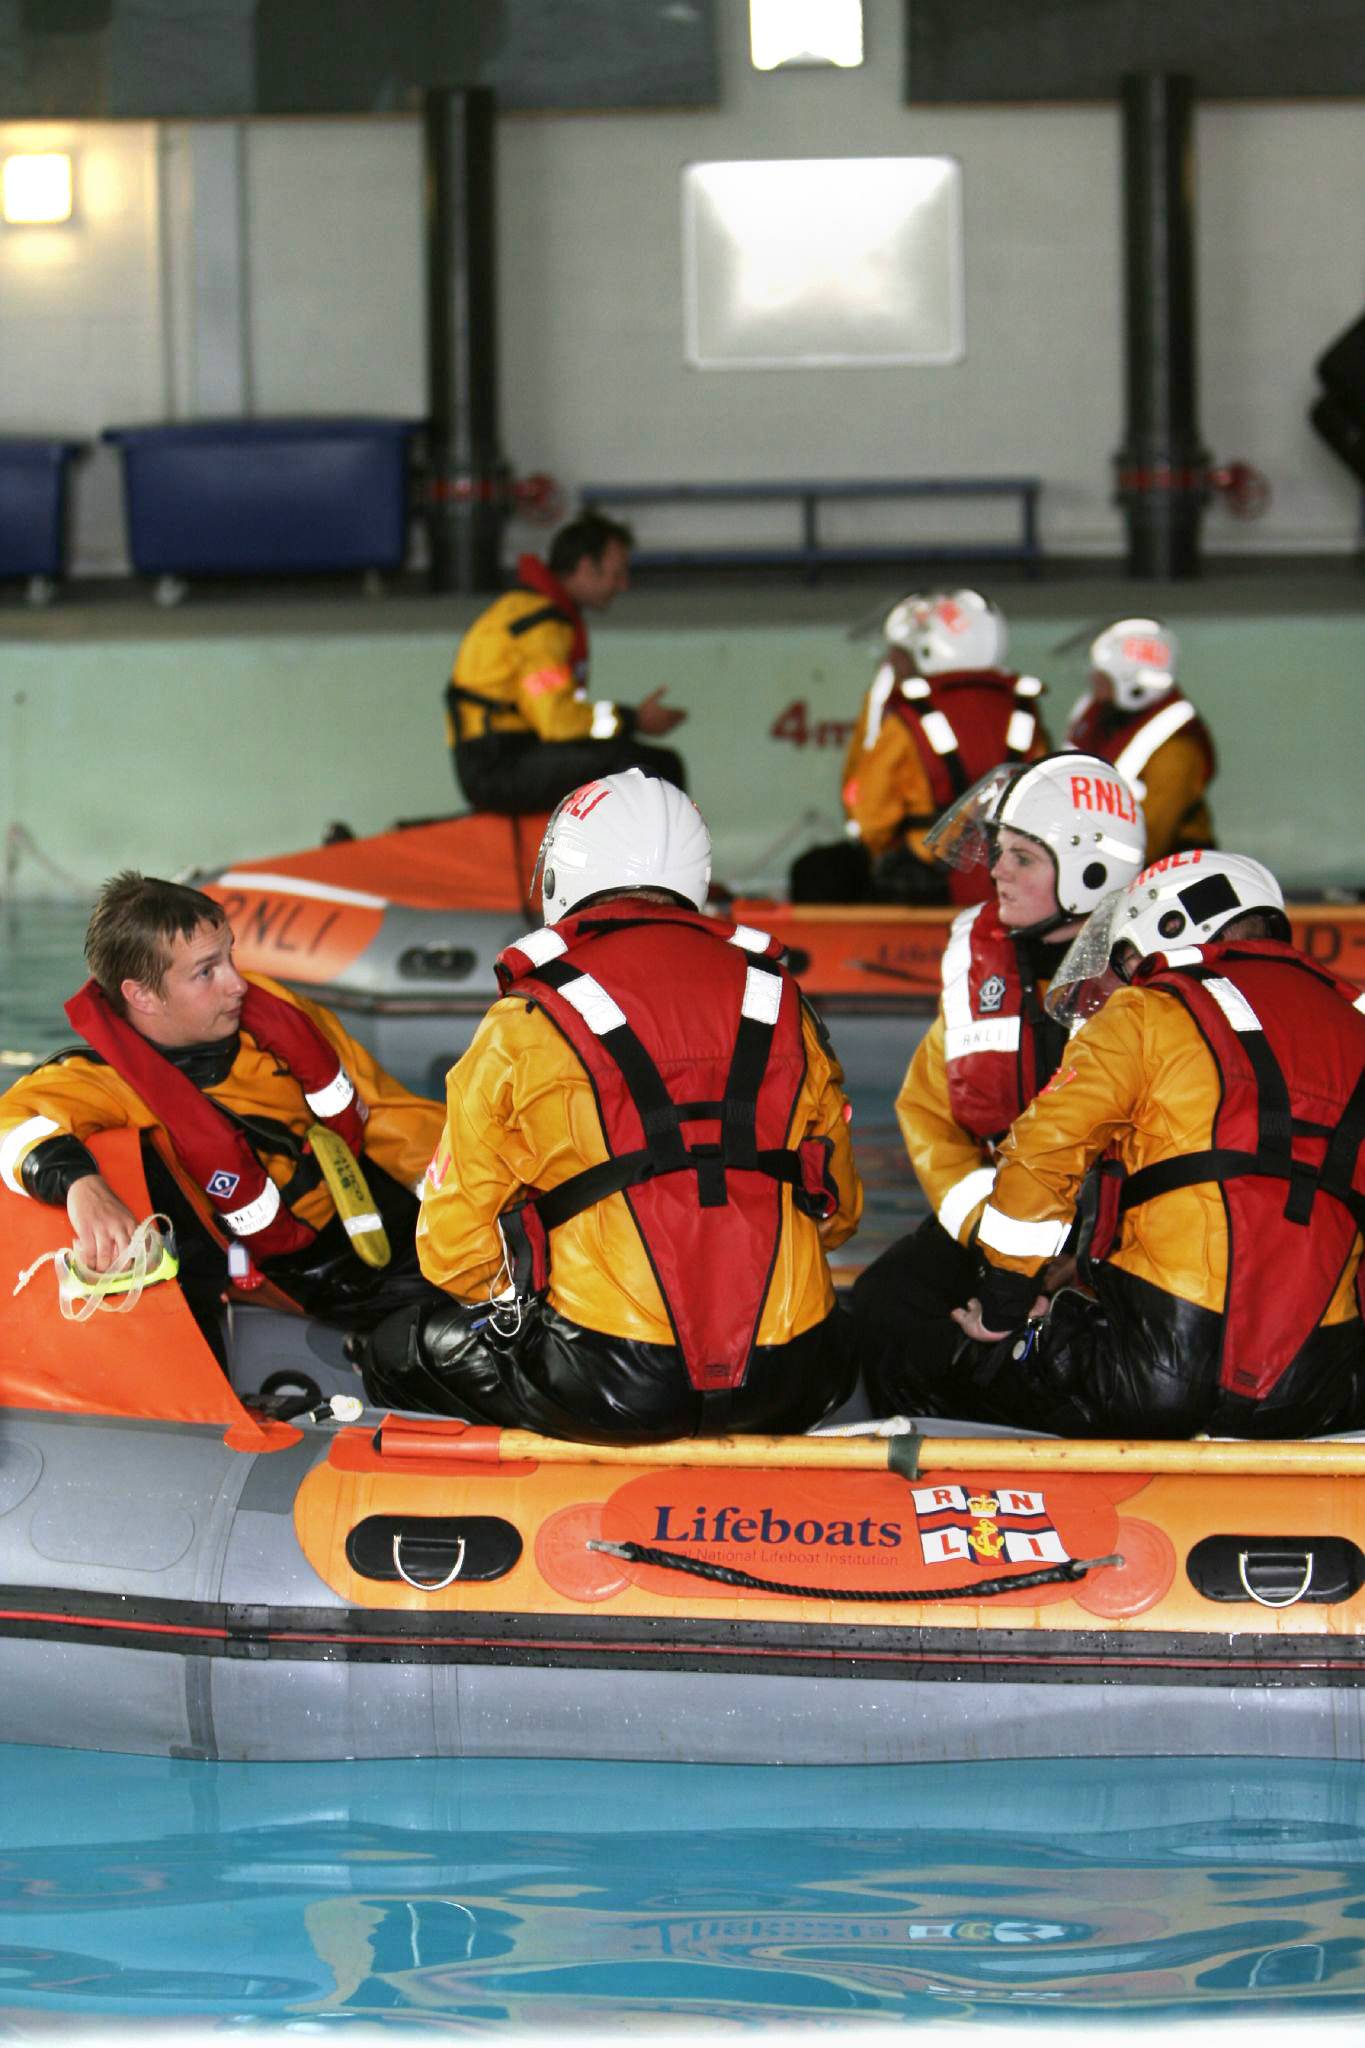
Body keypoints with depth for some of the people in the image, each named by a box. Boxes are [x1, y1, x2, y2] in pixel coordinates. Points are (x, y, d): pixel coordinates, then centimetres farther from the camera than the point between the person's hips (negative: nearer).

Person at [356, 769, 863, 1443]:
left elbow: (455, 1248, 4)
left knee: (395, 1356, 20)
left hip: (609, 1389, -3)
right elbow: (837, 1208, 21)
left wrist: (522, 1305, 25)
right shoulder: (780, 1003, 11)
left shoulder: (524, 1030, 1)